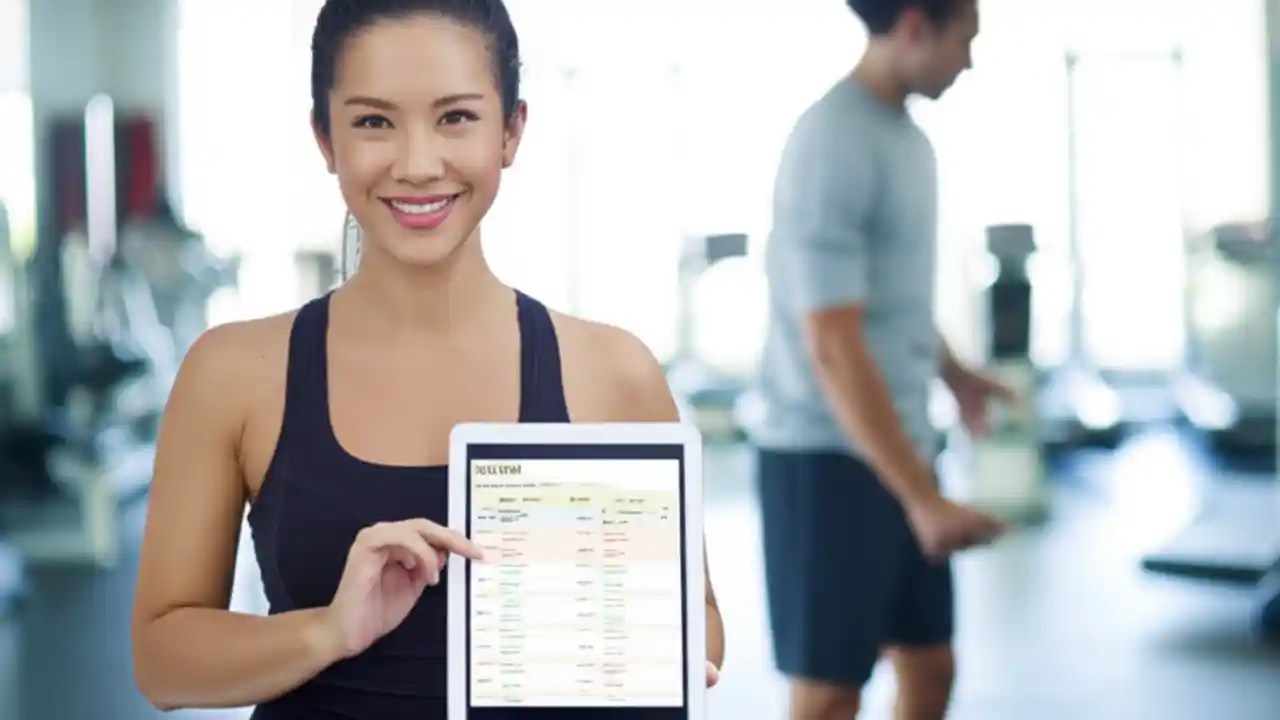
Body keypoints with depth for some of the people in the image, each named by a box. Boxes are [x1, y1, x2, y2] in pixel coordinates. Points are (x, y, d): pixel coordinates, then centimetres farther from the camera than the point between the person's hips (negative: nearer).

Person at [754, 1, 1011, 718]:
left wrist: (957, 374, 40)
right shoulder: (834, 142, -20)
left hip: (899, 448, 9)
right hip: (830, 457, -9)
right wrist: (923, 497, -28)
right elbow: (833, 346, -25)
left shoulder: (905, 135, 8)